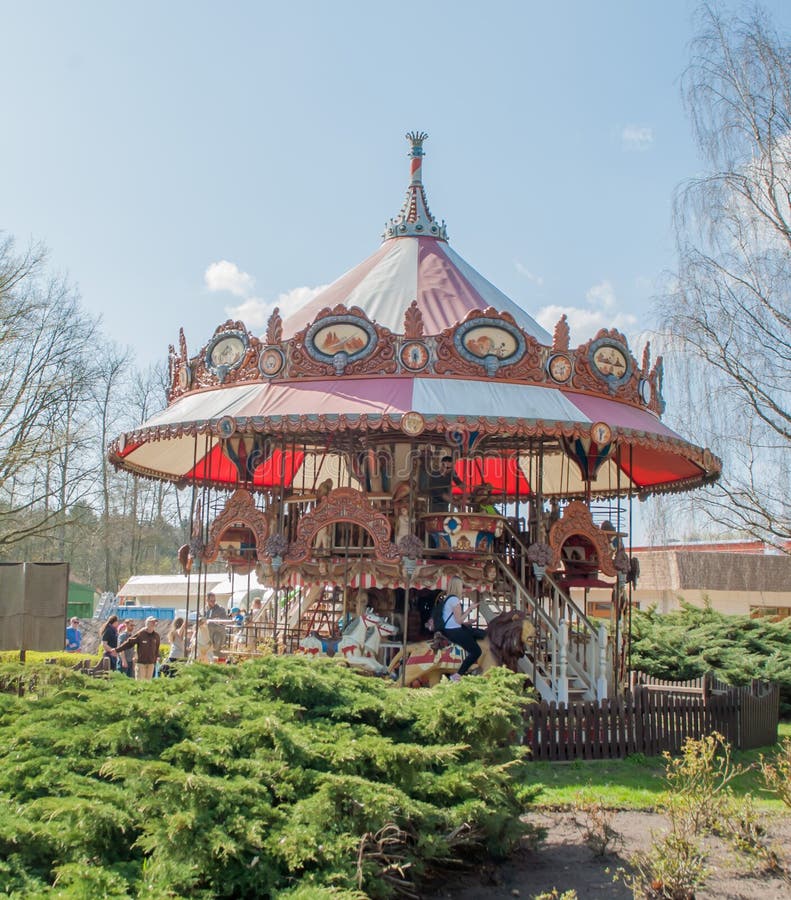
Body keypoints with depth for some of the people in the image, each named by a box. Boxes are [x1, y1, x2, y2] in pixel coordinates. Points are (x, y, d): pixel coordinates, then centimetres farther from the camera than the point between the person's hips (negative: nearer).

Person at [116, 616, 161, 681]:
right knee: (140, 681, -6)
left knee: (148, 681, 6)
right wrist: (117, 650, -6)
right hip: (141, 662, -4)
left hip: (151, 663, 4)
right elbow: (129, 642, -5)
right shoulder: (140, 634, -7)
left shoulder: (156, 635, 6)